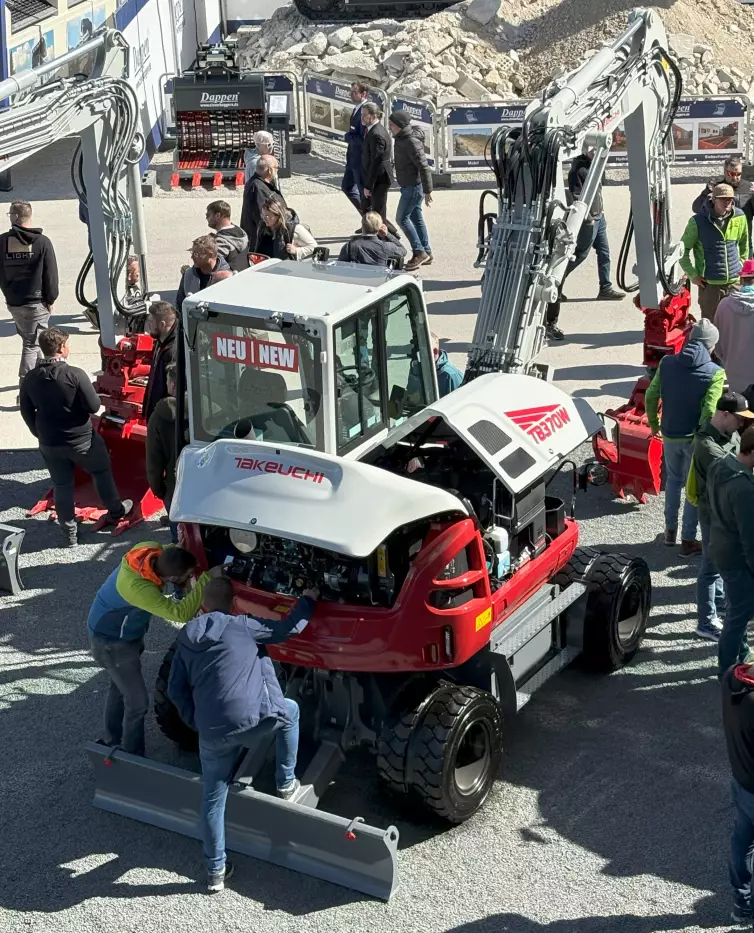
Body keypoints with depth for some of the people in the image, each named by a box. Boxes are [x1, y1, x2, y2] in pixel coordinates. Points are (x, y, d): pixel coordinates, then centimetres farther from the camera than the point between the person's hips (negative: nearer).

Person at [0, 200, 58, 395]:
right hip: (36, 302, -3)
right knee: (32, 344, 2)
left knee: (30, 340, 21)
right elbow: (50, 274, -8)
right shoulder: (42, 242, -9)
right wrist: (51, 299, 2)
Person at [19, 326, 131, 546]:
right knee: (101, 471, 22)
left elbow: (26, 412, 4)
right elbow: (94, 406, -20)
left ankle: (70, 533, 23)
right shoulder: (75, 374, -22)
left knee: (62, 485, 16)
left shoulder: (30, 379, -7)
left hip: (49, 444, 3)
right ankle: (115, 511, 39)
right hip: (81, 439, -3)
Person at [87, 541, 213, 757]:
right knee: (137, 701, -1)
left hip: (127, 633, 9)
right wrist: (207, 579, -45)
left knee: (120, 686, 27)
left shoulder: (154, 550, -22)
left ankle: (111, 741, 47)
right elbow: (181, 613, -48)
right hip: (111, 641, -9)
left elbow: (172, 551, 4)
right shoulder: (136, 588, -44)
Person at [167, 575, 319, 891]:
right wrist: (308, 600, 25)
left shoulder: (186, 638, 15)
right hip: (254, 717, -3)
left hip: (212, 731, 3)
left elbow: (176, 690, 13)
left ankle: (216, 872, 20)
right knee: (291, 711, 30)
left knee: (212, 799, 17)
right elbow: (289, 628, 8)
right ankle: (286, 783, 37)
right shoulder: (242, 626, 3)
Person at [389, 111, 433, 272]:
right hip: (408, 186, 10)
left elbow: (424, 167, -24)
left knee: (402, 219, -7)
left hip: (414, 186, -10)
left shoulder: (412, 142, -23)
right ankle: (426, 253, 21)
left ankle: (420, 252, -1)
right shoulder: (401, 138, 8)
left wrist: (427, 191, -22)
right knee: (416, 218, 14)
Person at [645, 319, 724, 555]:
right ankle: (688, 540, 17)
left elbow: (651, 396, -1)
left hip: (669, 435, 4)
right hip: (694, 438, -4)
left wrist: (654, 424, 13)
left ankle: (670, 530, 31)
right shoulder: (715, 373, -17)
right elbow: (709, 412, -22)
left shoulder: (667, 363, -5)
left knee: (673, 479, 25)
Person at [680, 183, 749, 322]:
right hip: (710, 283, -3)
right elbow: (683, 249, -3)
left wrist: (742, 263, 13)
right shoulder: (698, 221, -11)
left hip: (735, 281, 4)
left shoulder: (739, 217, -1)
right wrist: (693, 275, -5)